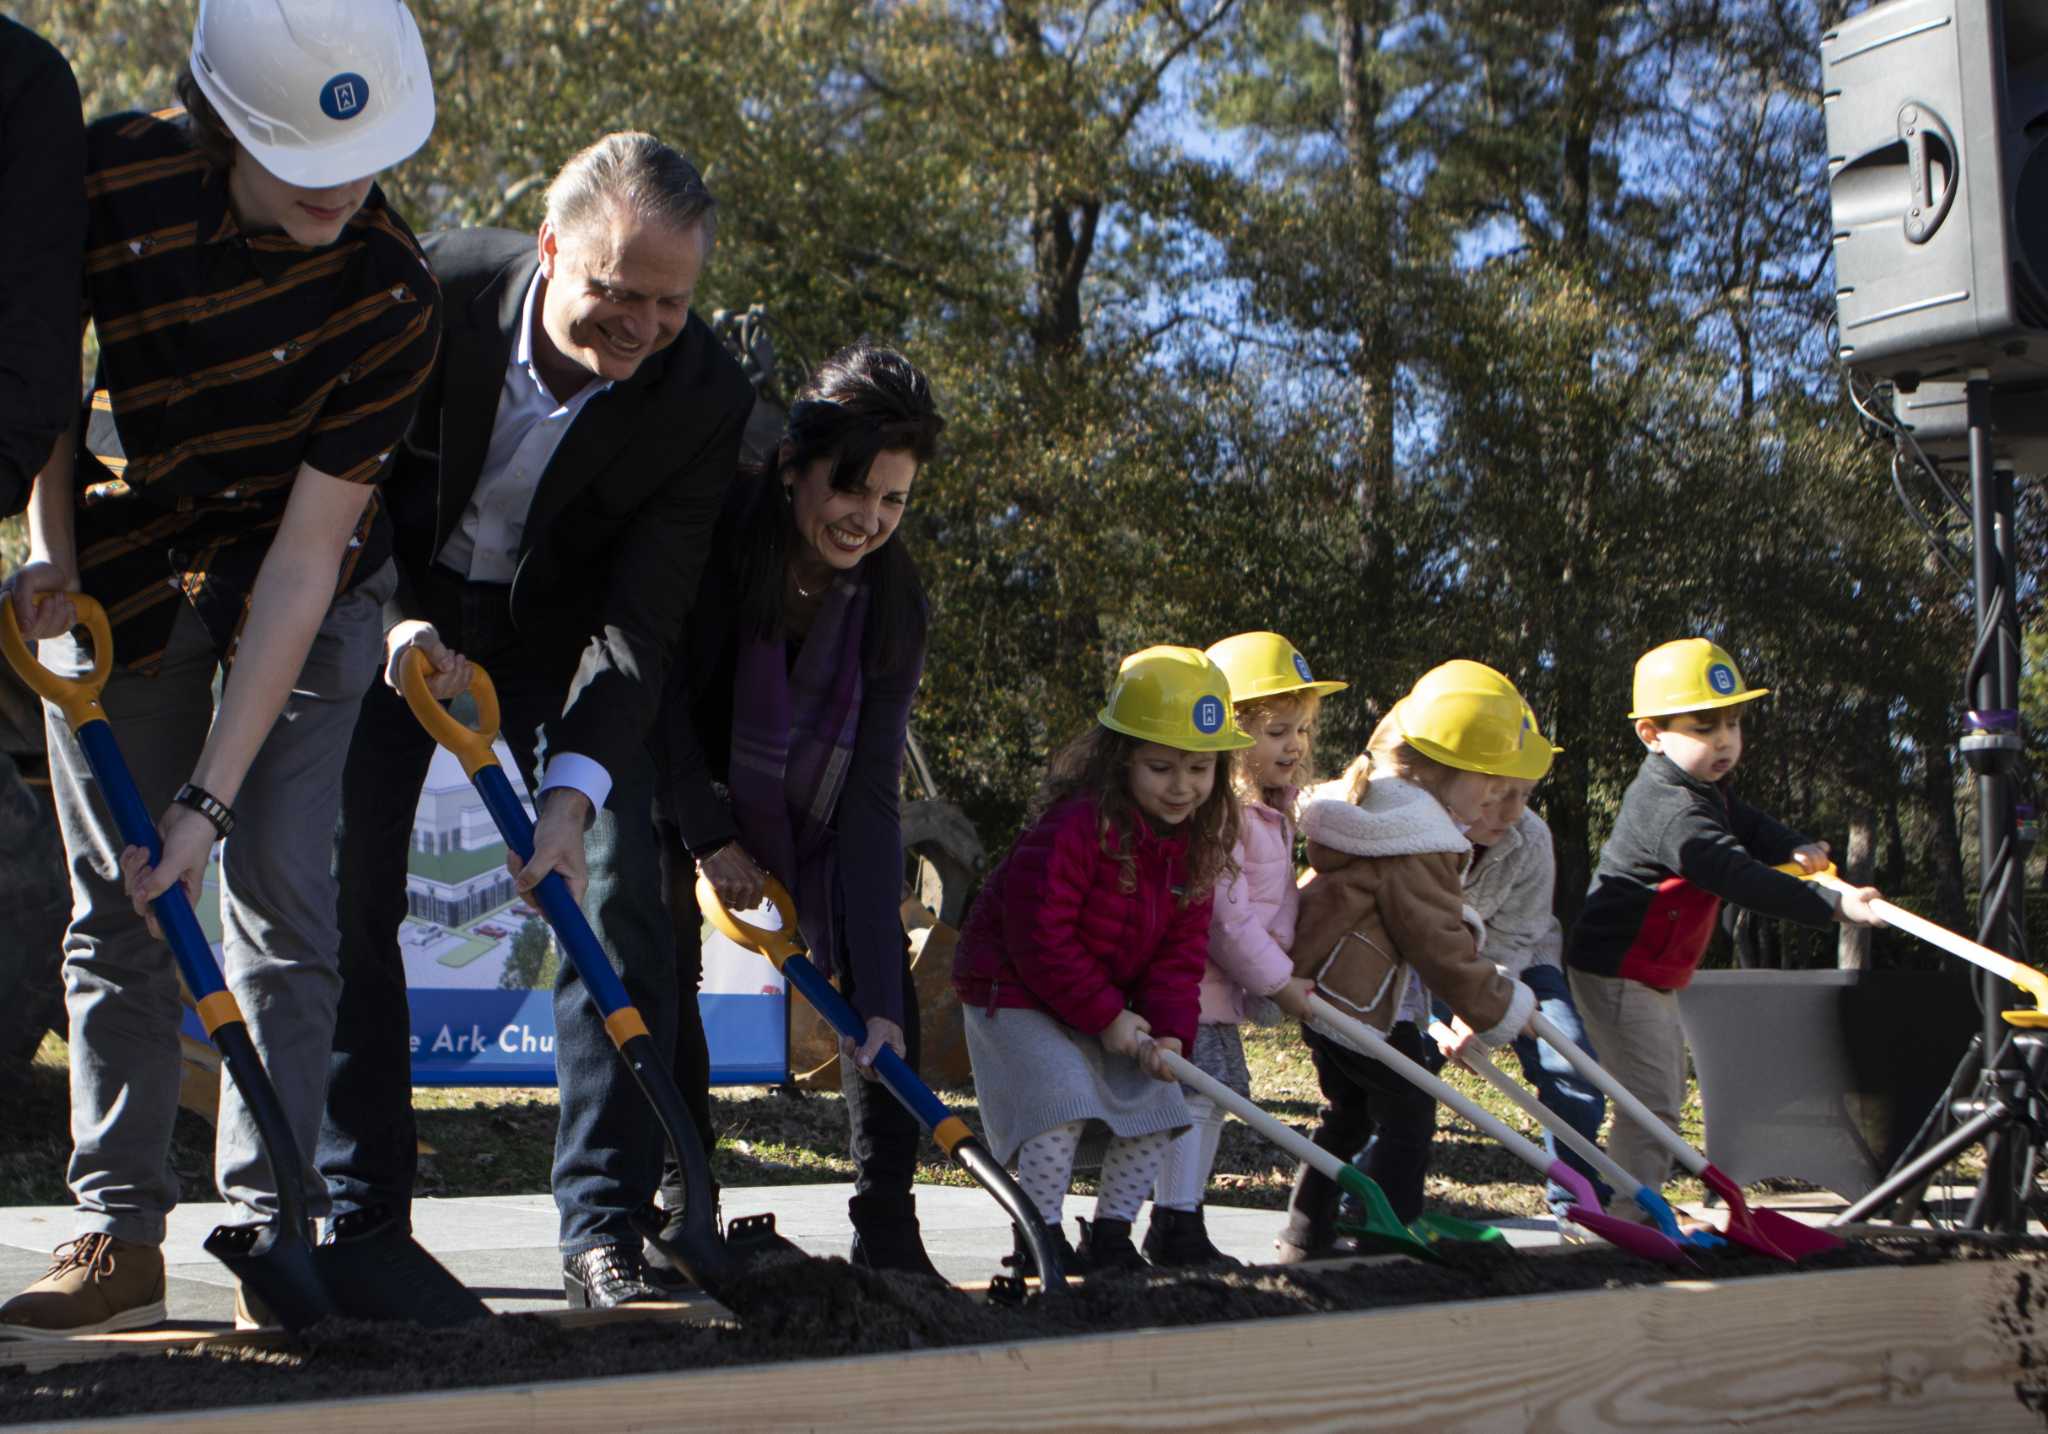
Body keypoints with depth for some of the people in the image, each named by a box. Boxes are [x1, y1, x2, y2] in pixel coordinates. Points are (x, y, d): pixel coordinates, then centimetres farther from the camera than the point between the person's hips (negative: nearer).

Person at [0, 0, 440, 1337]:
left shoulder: (393, 297, -26)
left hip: (302, 583, -1)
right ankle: (121, 1232, 7)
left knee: (278, 891, -9)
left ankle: (273, 1220, 1)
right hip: (115, 561, 2)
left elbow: (305, 558, -25)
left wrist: (212, 793, -27)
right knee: (115, 908, 0)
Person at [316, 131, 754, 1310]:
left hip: (565, 628, 0)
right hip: (397, 610, 0)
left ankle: (606, 1231, -4)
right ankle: (361, 1215, 4)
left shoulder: (707, 397, -25)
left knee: (618, 893, -12)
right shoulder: (432, 294, -25)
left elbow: (641, 621, -25)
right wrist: (394, 621, -27)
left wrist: (572, 794, -37)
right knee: (342, 892, -6)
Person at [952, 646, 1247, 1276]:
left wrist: (1169, 1029, -13)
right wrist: (1105, 1017, -23)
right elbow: (1039, 939, -27)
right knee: (1064, 1102, -23)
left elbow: (1181, 949, 2)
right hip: (1014, 992, -7)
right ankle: (1040, 1245, -10)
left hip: (1111, 1005, 8)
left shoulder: (1196, 843, -2)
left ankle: (1109, 1239, 14)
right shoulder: (1074, 827, -27)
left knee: (1157, 1104, 1)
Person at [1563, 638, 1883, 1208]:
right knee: (1651, 1101, -13)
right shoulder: (1673, 811, -28)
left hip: (1654, 977, 11)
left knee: (1664, 1093, 21)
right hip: (1618, 976, -11)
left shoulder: (1708, 789, 7)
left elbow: (1750, 825, 20)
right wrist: (1834, 905, -38)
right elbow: (1740, 878, -35)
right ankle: (1632, 1220, -9)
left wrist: (1795, 848, -4)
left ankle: (1639, 1206, 31)